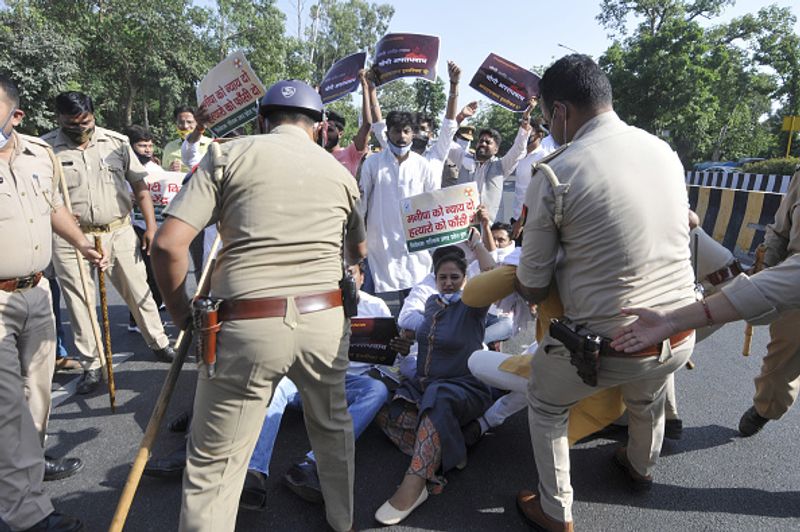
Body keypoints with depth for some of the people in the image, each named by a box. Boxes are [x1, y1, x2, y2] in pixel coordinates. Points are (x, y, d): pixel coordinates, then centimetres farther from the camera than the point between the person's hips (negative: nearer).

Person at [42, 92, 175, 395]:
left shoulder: (116, 142, 3)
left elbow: (139, 186, 5)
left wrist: (151, 227, 1)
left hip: (119, 232, 1)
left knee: (139, 292, 8)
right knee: (79, 303, 6)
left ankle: (159, 344, 26)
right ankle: (91, 365, 20)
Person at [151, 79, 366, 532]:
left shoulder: (227, 155, 2)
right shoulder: (339, 170, 11)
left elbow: (168, 244, -7)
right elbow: (359, 252, 23)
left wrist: (182, 312, 8)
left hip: (246, 326, -3)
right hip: (325, 320, 4)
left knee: (214, 462, 12)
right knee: (333, 427, 26)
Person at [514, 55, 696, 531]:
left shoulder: (555, 174, -18)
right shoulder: (665, 151, 1)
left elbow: (533, 289, -11)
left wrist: (518, 282, 11)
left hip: (607, 348, -6)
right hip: (680, 338, 6)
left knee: (545, 400, 23)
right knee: (647, 392, 37)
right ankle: (642, 467, 64)